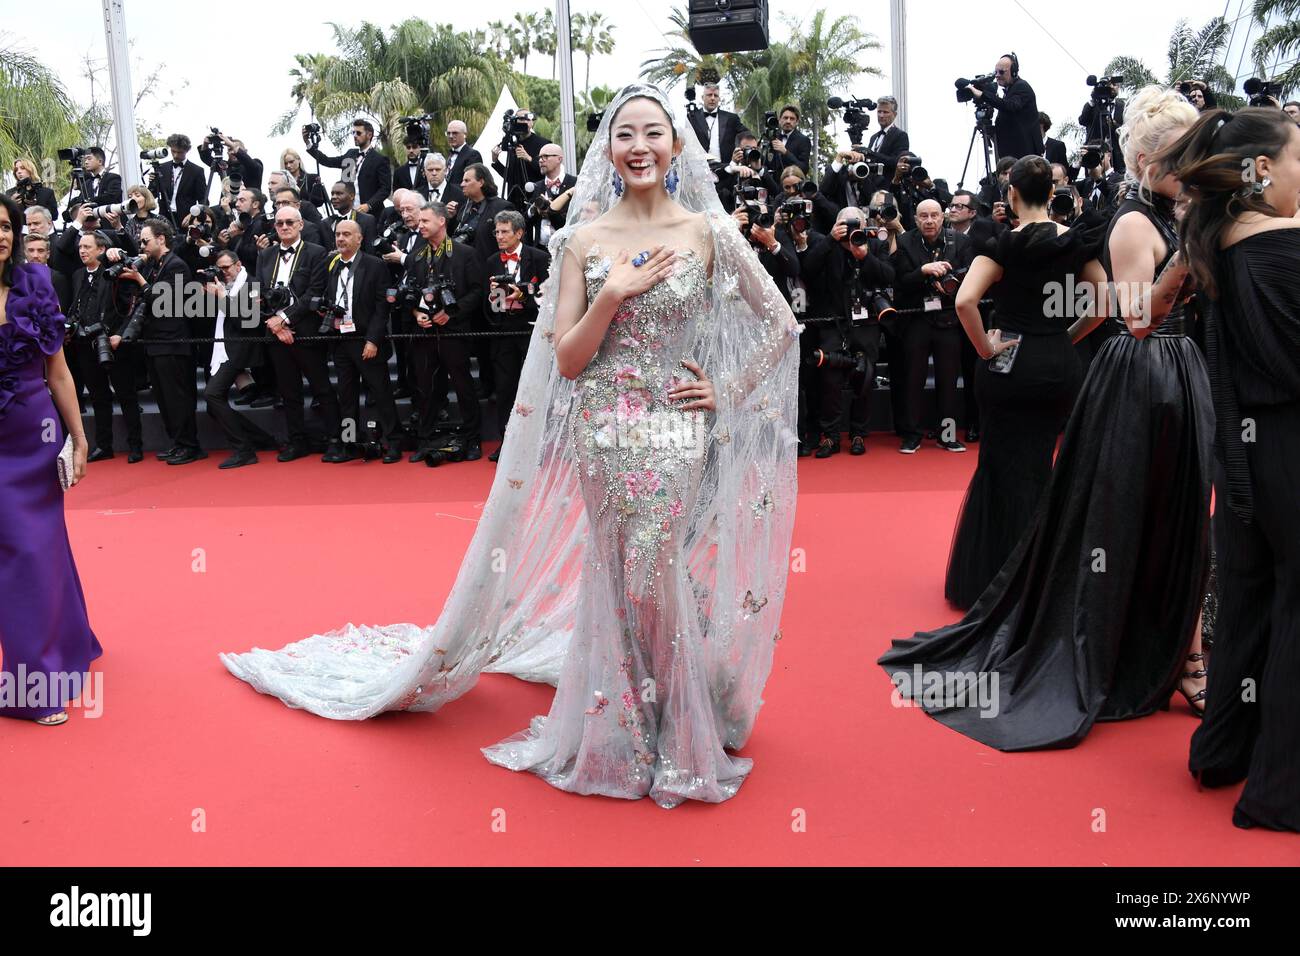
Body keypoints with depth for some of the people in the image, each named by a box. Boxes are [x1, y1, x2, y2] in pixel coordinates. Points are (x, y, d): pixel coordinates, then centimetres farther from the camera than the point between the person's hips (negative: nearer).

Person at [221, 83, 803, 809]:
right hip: (606, 440, 1)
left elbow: (781, 322, 8)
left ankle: (683, 734, 22)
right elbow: (567, 361, -1)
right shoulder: (583, 242, 4)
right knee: (622, 582, 9)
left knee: (673, 579, 0)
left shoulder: (709, 232, 2)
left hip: (682, 439, -1)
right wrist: (613, 294, -13)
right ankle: (626, 739, 27)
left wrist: (728, 391, 0)